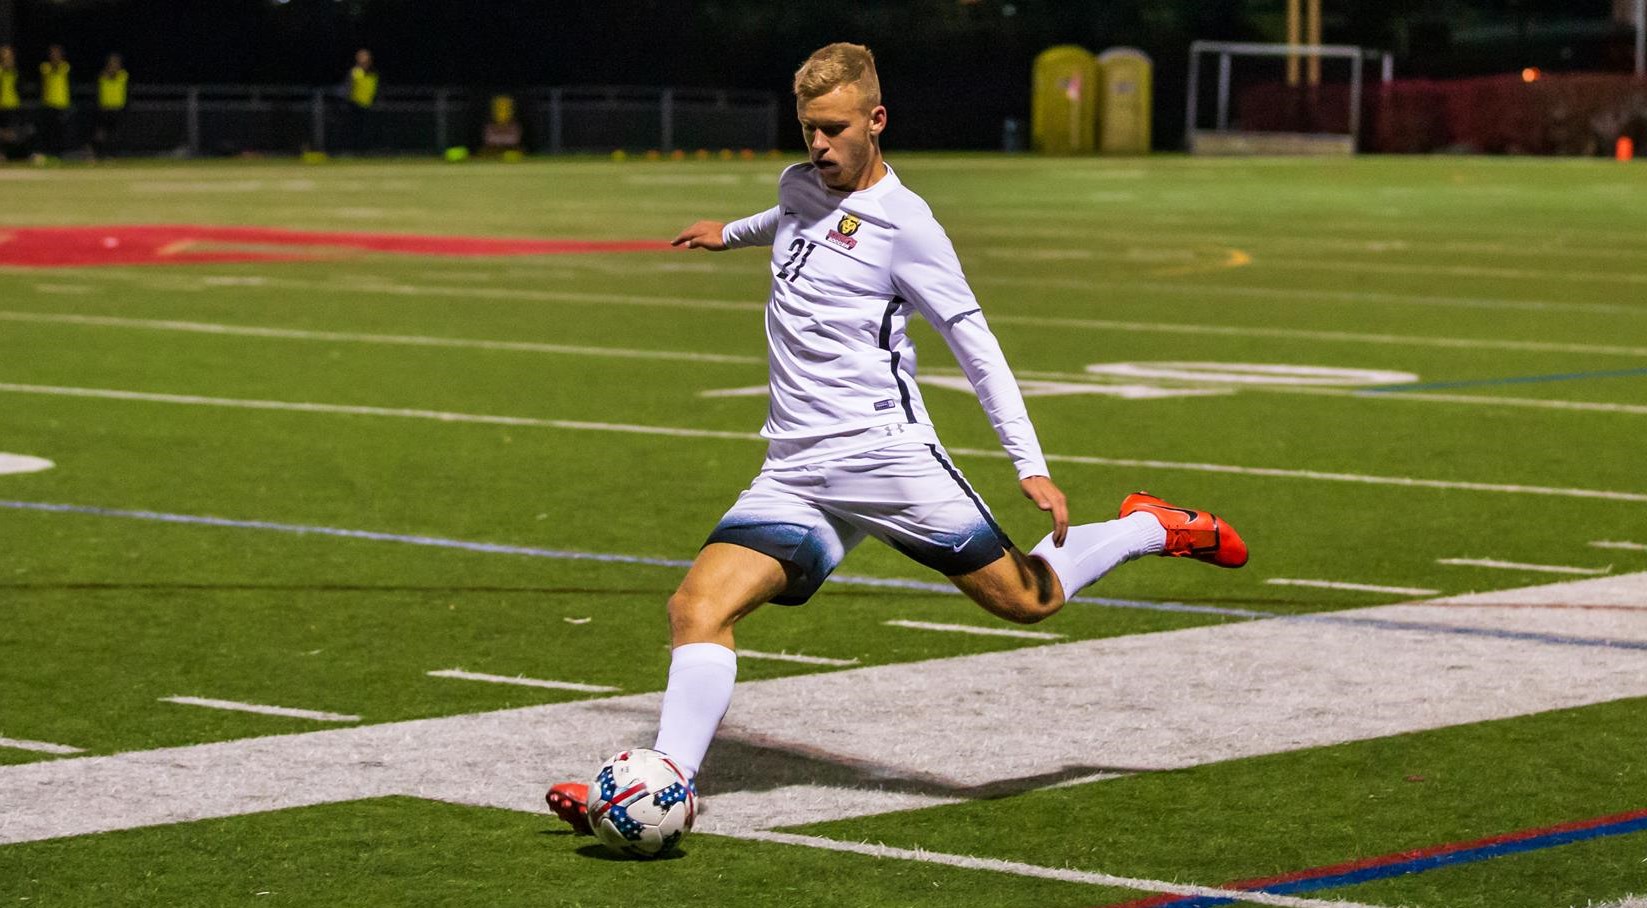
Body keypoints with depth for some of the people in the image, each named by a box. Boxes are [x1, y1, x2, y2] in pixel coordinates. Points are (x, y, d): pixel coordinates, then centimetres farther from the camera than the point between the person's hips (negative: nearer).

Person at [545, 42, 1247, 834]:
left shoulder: (902, 223, -6)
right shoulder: (800, 187, 14)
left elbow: (974, 344, -5)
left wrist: (1031, 466, -10)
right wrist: (733, 233, 58)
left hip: (885, 454, -5)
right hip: (793, 475, 6)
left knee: (1027, 598, 1)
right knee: (698, 606, -16)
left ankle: (1154, 529, 26)